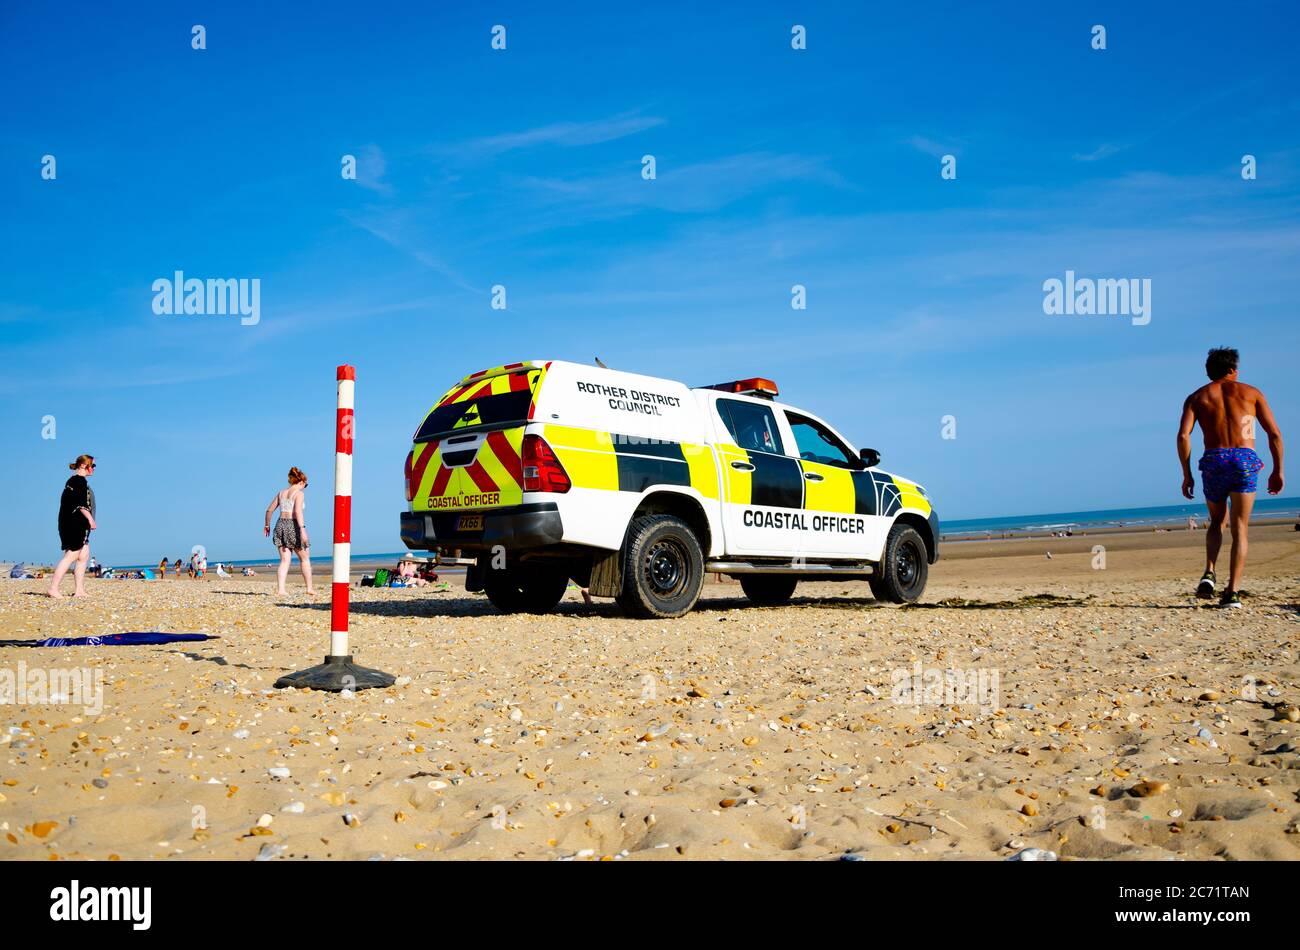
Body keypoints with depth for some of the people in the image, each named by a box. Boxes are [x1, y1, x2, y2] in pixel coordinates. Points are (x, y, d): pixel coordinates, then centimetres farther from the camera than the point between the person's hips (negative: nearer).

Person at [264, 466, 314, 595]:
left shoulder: (281, 492, 13)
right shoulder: (299, 493, -6)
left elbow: (269, 509, 16)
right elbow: (298, 511, -20)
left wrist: (267, 524, 30)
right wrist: (302, 529, -26)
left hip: (281, 525, 6)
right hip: (293, 525, -6)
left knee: (285, 560, 5)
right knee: (305, 559, 11)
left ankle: (281, 589, -10)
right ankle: (309, 588, 16)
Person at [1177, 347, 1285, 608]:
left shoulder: (1197, 397, 14)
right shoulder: (1251, 392, 15)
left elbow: (1183, 436, 0)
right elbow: (1275, 434, 7)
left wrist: (1187, 474, 5)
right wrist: (1278, 470, 14)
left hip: (1213, 461, 1)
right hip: (1245, 460, -1)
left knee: (1217, 522, 22)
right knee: (1240, 529, 3)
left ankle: (1209, 573, 1)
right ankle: (1233, 591, -8)